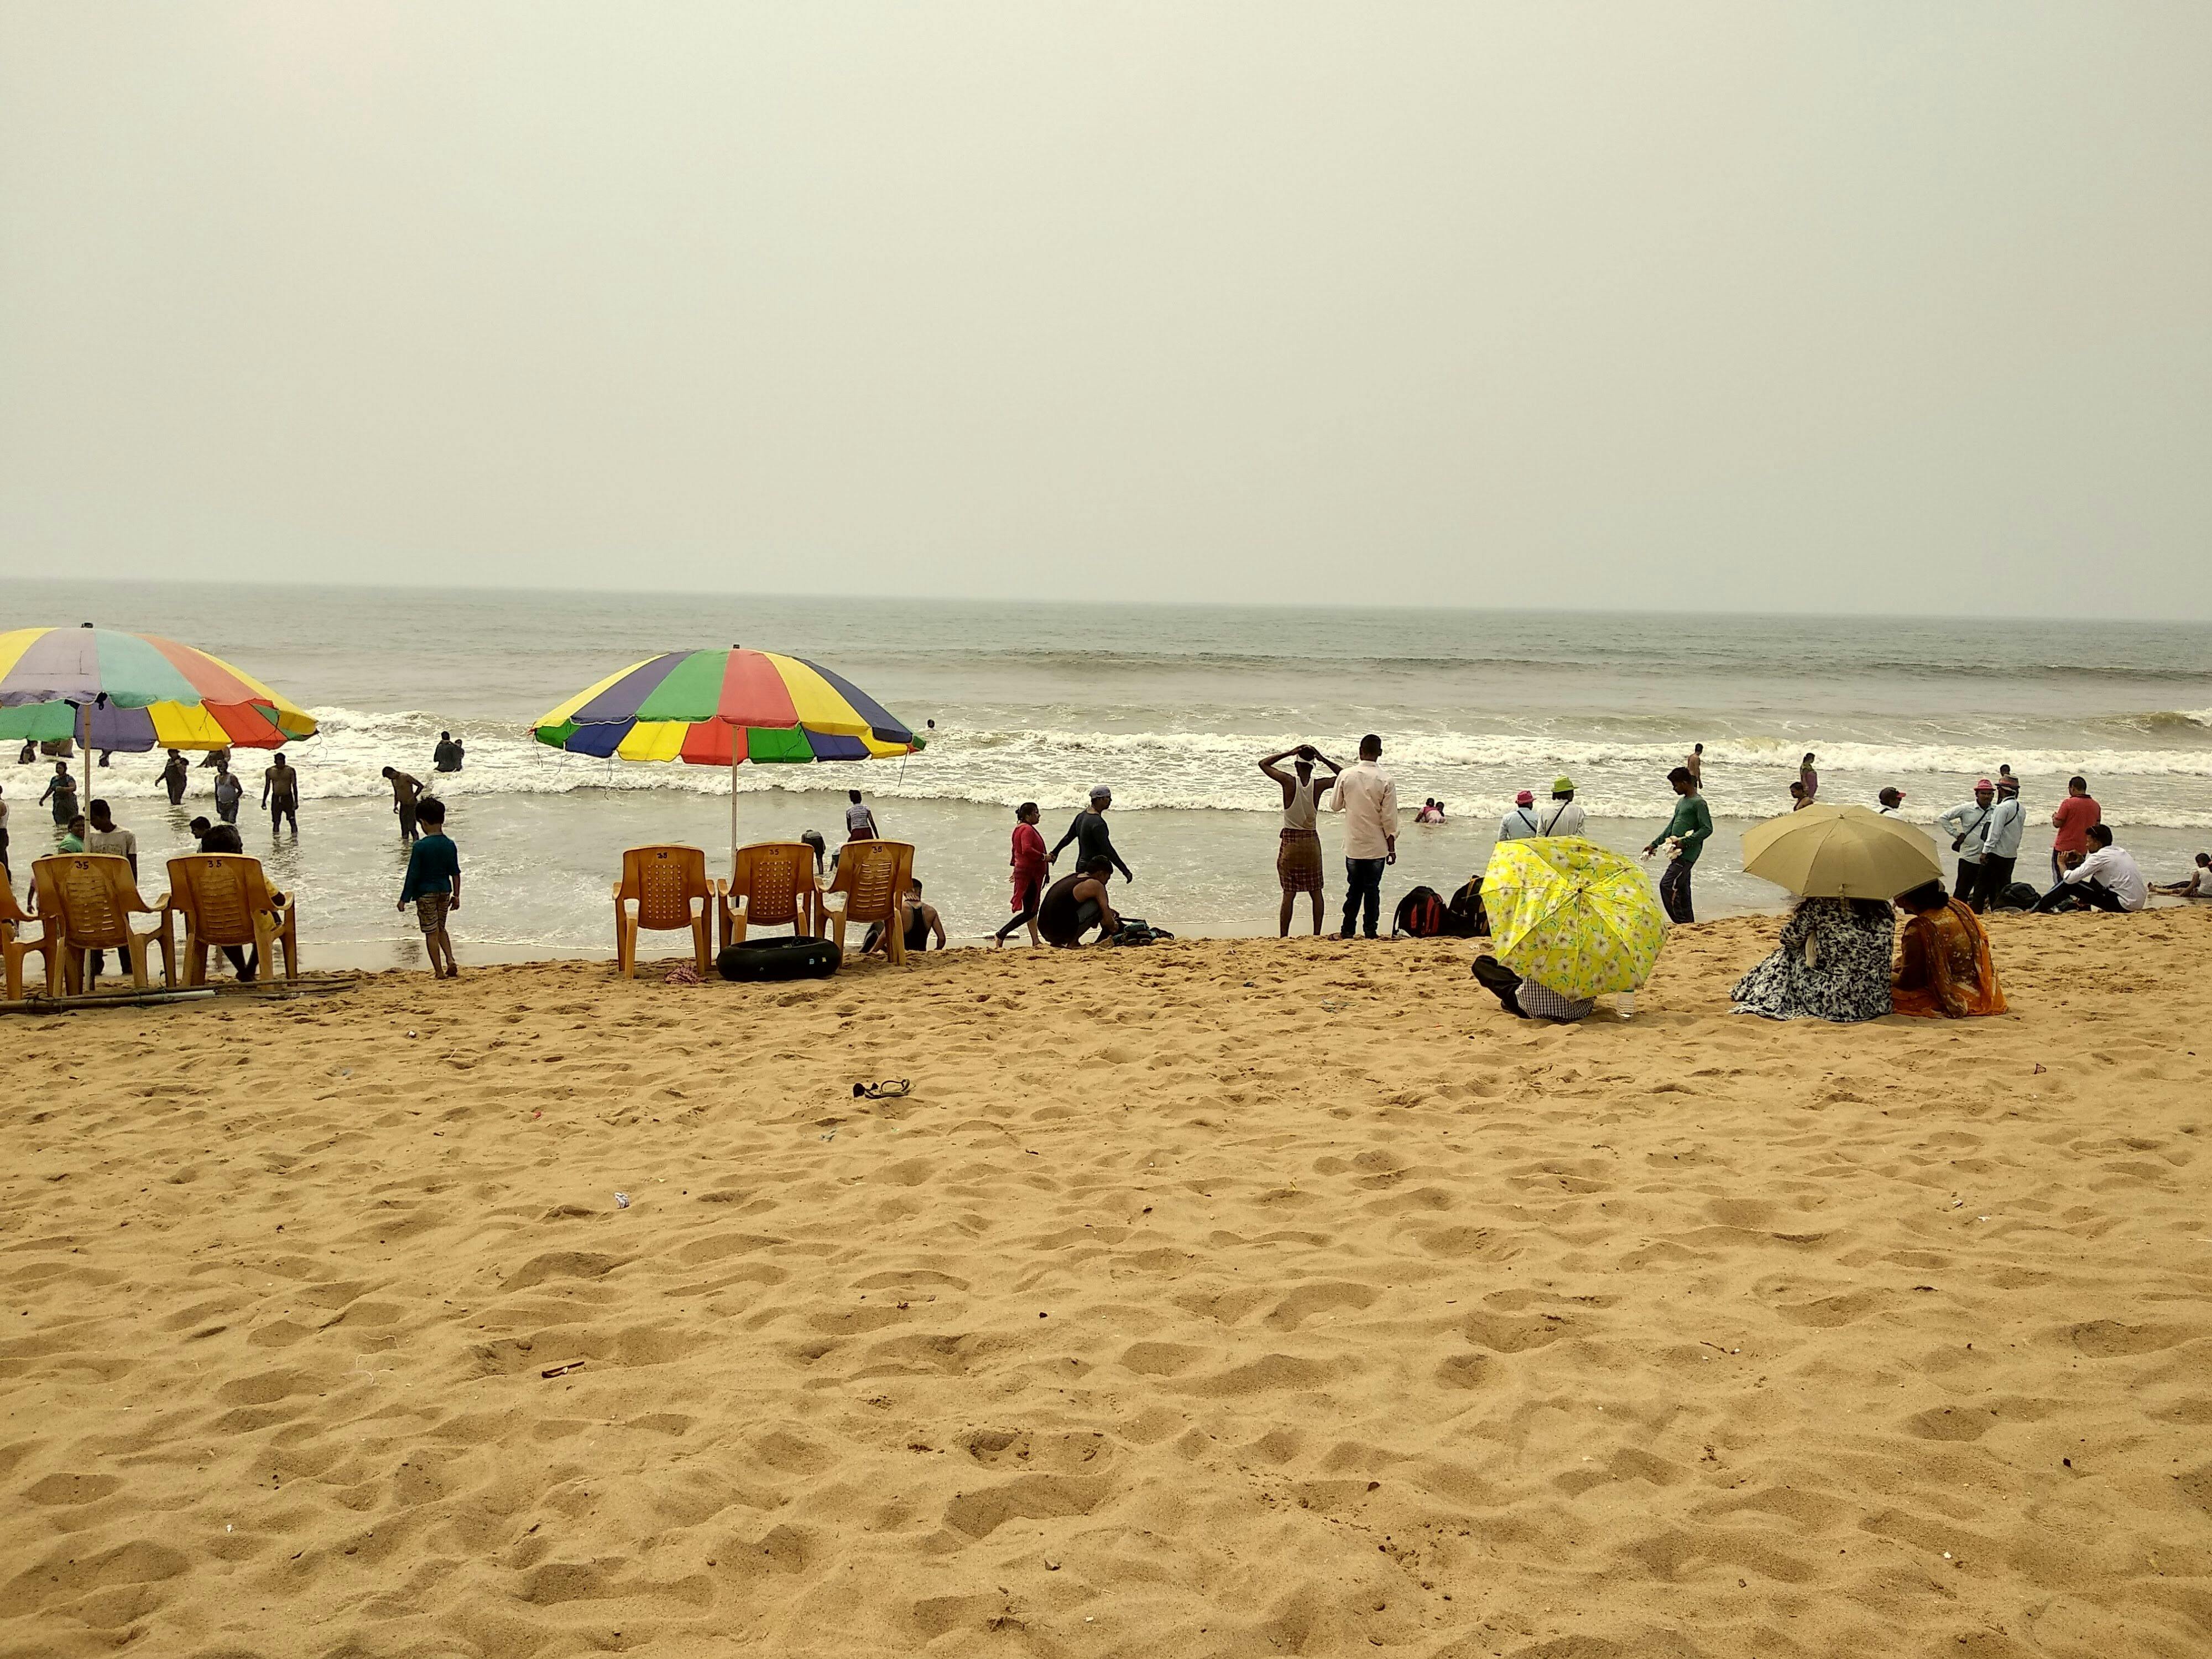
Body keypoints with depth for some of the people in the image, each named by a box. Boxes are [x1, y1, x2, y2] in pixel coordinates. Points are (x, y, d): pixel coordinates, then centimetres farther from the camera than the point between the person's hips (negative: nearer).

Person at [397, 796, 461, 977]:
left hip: (426, 893, -5)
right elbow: (455, 873, 4)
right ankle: (450, 960, 3)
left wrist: (404, 899, -6)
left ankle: (439, 971, 7)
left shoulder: (420, 846, -16)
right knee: (441, 929, 21)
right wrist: (456, 896, 14)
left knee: (431, 933, 5)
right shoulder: (450, 845, -3)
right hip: (445, 891, 5)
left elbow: (413, 875, -13)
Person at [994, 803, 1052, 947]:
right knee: (1029, 912, -9)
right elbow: (1027, 850, -30)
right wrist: (1044, 857, -21)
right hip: (1029, 875, -11)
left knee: (1032, 910, 14)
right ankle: (1001, 935, -9)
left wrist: (1015, 867, 28)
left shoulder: (1020, 828, 16)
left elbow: (1015, 849, 24)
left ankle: (1036, 941, 18)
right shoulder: (1028, 829, -16)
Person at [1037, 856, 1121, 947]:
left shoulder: (1069, 877, 19)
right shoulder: (1095, 885, -5)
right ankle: (1072, 943, -1)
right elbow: (1107, 919, -4)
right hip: (1060, 932, -8)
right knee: (1098, 905, 1)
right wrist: (1114, 928, 20)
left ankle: (1057, 942, 15)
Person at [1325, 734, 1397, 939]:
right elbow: (1389, 818, -8)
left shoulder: (1345, 775, -7)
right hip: (1377, 846, -1)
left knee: (1354, 888, 13)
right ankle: (1371, 932, 11)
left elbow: (1334, 805, 5)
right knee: (1372, 889, 8)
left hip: (1354, 845, 1)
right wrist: (1392, 847, 0)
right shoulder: (1387, 781, -11)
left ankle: (1348, 931, 14)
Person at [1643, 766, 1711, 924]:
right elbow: (1671, 827, 25)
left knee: (1667, 885, -16)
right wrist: (1654, 844, 21)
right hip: (1679, 853, 10)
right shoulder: (1682, 802, 19)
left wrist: (1685, 842, -21)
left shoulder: (1699, 803, -10)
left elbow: (1707, 829, -16)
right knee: (1682, 889, 11)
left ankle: (1681, 922, -13)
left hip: (1688, 853, -10)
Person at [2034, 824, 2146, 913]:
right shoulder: (2119, 852, 15)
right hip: (2139, 903, 9)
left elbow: (2069, 879, -12)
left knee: (2070, 885, -3)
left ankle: (2039, 909, 6)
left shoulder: (2099, 856, -11)